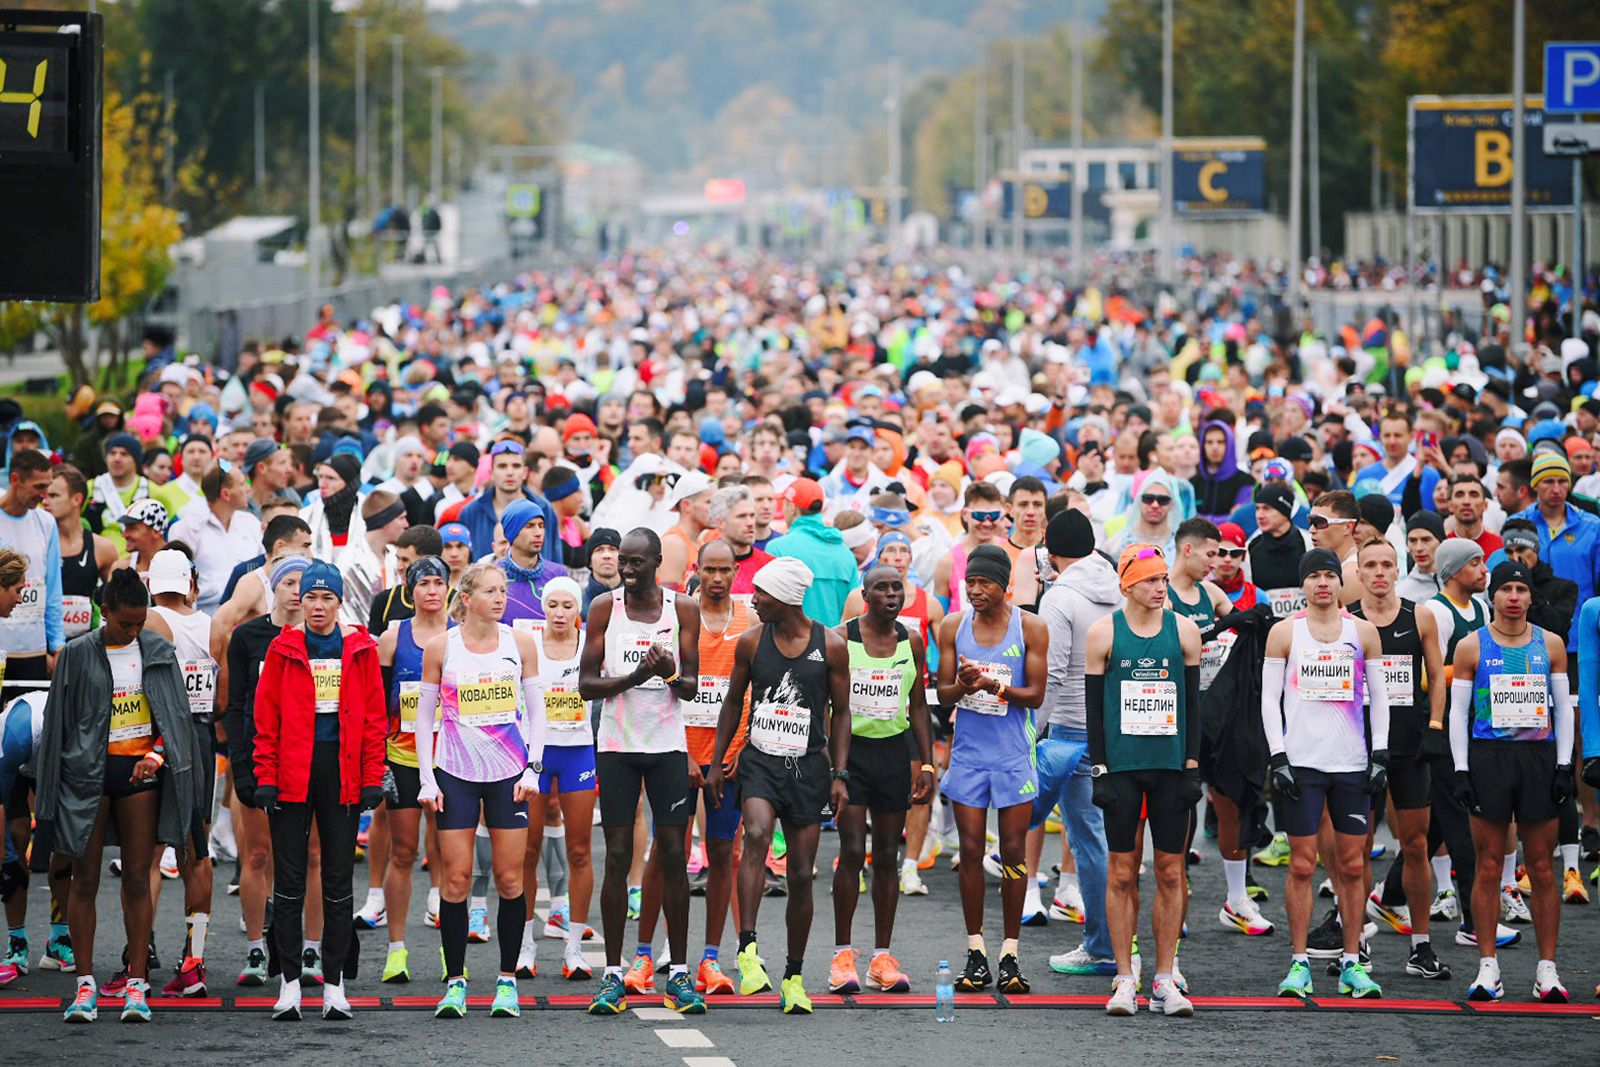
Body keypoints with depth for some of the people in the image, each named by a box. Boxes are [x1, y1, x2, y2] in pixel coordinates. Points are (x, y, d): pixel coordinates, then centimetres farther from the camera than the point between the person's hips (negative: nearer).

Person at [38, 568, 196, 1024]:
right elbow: (58, 720, 3)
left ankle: (137, 985, 3)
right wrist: (48, 788, 2)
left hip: (141, 769, 1)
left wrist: (158, 753, -12)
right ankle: (85, 985, 3)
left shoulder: (158, 652, 6)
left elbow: (174, 713, 7)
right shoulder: (78, 654, 0)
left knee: (138, 878, 1)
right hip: (87, 769, -1)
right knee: (85, 878, 0)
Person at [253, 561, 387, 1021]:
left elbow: (374, 718, 4)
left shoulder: (360, 650, 5)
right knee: (288, 880, 1)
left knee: (338, 881, 5)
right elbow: (266, 719, 2)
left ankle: (335, 983, 11)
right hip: (293, 774, -1)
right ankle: (289, 983, 7)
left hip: (343, 773, 1)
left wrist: (373, 778, -2)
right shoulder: (284, 650, 2)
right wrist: (265, 777, -5)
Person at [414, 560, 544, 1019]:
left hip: (509, 774, 1)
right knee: (455, 879, -3)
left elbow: (535, 710, 8)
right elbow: (425, 715, 4)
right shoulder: (440, 647, -1)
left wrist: (533, 769, -2)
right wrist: (427, 780, -2)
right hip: (456, 774, -1)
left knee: (510, 879, 1)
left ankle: (507, 981, 9)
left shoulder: (520, 643, 3)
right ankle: (455, 982, 5)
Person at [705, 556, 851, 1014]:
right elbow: (734, 702, 14)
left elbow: (840, 712, 5)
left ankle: (793, 977, 16)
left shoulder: (831, 646, -1)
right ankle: (748, 950, -34)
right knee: (757, 836, -29)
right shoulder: (751, 641, 3)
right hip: (760, 760, 0)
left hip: (809, 767, 0)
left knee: (801, 875, 2)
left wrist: (839, 775, 0)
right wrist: (716, 762, 11)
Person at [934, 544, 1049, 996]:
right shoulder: (954, 625, 3)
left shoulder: (1029, 628, -4)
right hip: (968, 752, 2)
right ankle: (975, 952, 8)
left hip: (1013, 755, -2)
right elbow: (942, 694, 4)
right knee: (971, 851, 1)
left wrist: (994, 686, -23)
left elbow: (1036, 694, -6)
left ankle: (1010, 954, 5)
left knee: (1013, 852, 0)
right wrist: (963, 686, -19)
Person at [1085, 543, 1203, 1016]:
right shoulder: (1103, 632, 1)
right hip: (1121, 765, -1)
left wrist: (1192, 767, 1)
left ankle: (1165, 981, 7)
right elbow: (1094, 706, 2)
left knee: (1170, 873, 2)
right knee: (1122, 873, -1)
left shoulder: (1183, 630, 5)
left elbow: (1192, 703, 7)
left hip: (1171, 765, 1)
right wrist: (1098, 772, -4)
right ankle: (1125, 981, 4)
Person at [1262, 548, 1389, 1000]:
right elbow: (1269, 697, 3)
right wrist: (1277, 757, -6)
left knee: (1351, 865, 3)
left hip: (1353, 762, 2)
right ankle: (1299, 963, 3)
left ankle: (1351, 964, 9)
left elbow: (1378, 696, 10)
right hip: (1302, 760, -2)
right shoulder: (1284, 632, 3)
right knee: (1302, 865, -2)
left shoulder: (1363, 632, 7)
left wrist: (1380, 755, 0)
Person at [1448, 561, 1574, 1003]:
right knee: (1488, 867, -1)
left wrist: (1564, 766, 2)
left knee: (1542, 867, 1)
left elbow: (1563, 706, 11)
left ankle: (1547, 970, 4)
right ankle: (1488, 968, 4)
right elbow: (1458, 712, 4)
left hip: (1539, 757, 1)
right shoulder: (1472, 646, 4)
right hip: (1488, 757, -1)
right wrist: (1461, 771, -4)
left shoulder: (1550, 644, 8)